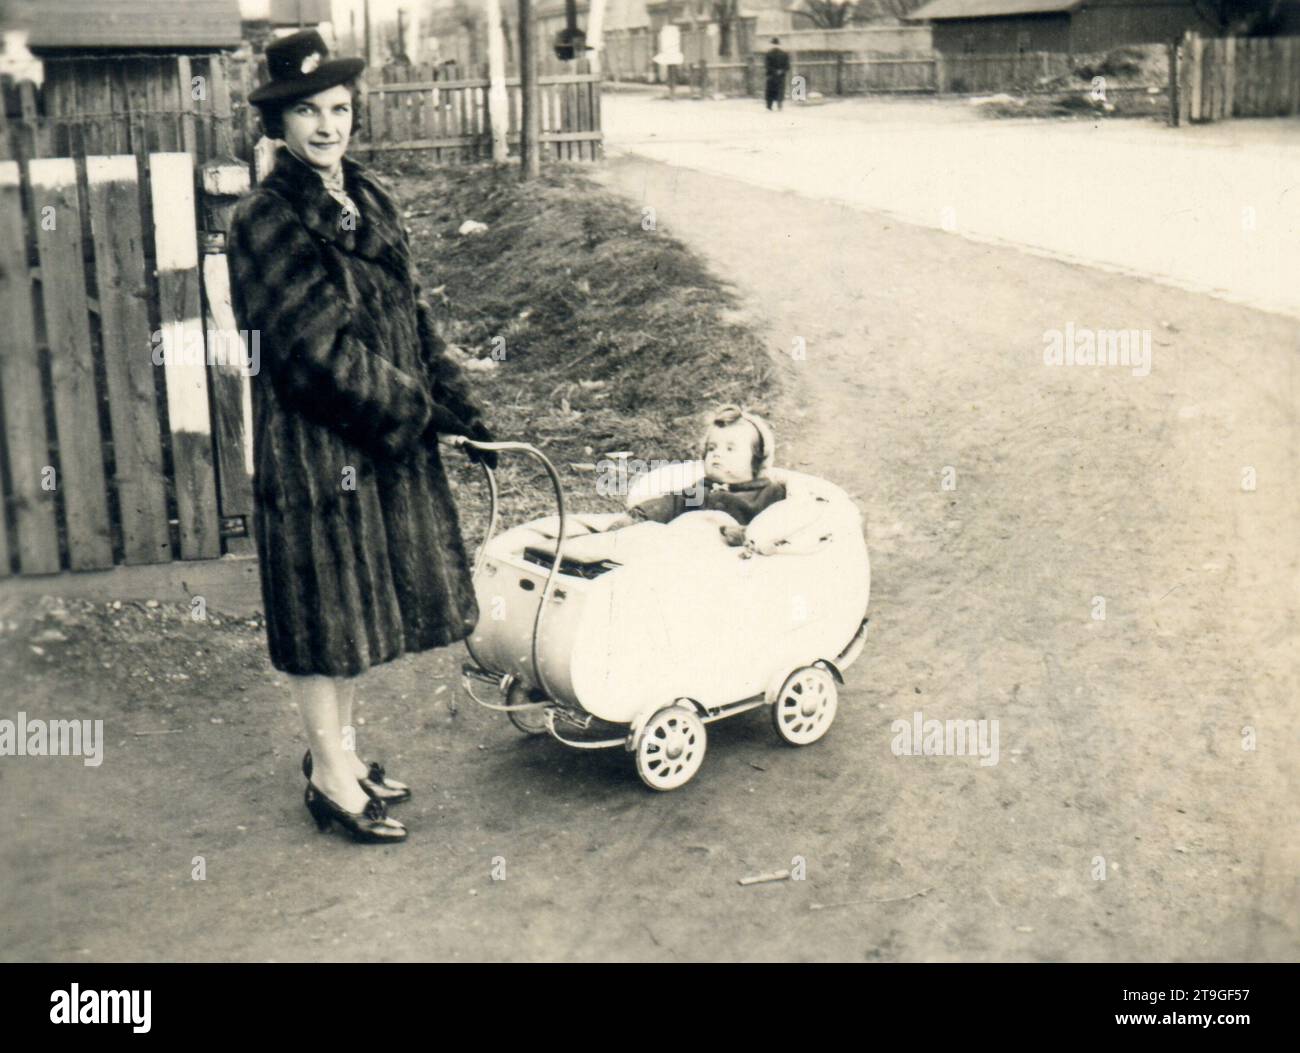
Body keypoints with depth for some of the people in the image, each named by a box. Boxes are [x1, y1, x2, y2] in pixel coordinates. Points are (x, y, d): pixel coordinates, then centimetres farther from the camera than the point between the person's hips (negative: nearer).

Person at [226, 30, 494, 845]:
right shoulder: (266, 221, -13)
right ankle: (331, 776, 18)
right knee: (329, 607, 3)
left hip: (393, 438, 7)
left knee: (371, 601, 16)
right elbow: (317, 349, -18)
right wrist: (415, 409, -14)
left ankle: (341, 745, 33)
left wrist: (458, 407, 4)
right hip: (313, 442, -7)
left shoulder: (372, 202, 10)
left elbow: (415, 316, 12)